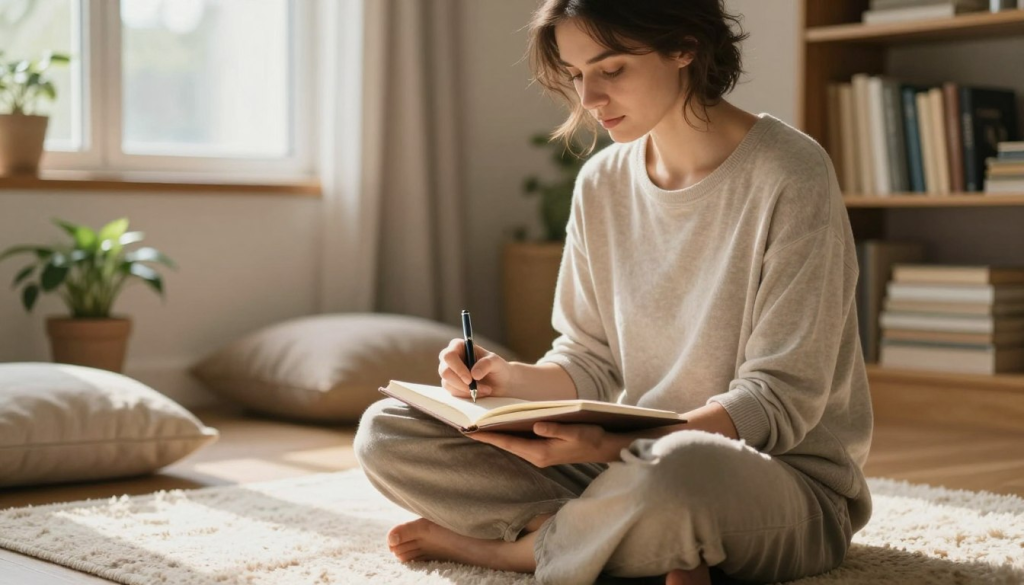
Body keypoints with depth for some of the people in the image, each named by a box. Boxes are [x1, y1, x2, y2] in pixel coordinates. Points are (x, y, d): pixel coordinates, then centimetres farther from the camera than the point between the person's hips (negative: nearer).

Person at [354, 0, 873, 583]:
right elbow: (590, 362, 9)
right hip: (632, 461, 6)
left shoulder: (789, 174, -15)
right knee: (386, 430, -6)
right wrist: (514, 380, -14)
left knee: (679, 469, -43)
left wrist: (611, 446, -30)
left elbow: (779, 400, -18)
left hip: (788, 484, -5)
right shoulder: (602, 183, 5)